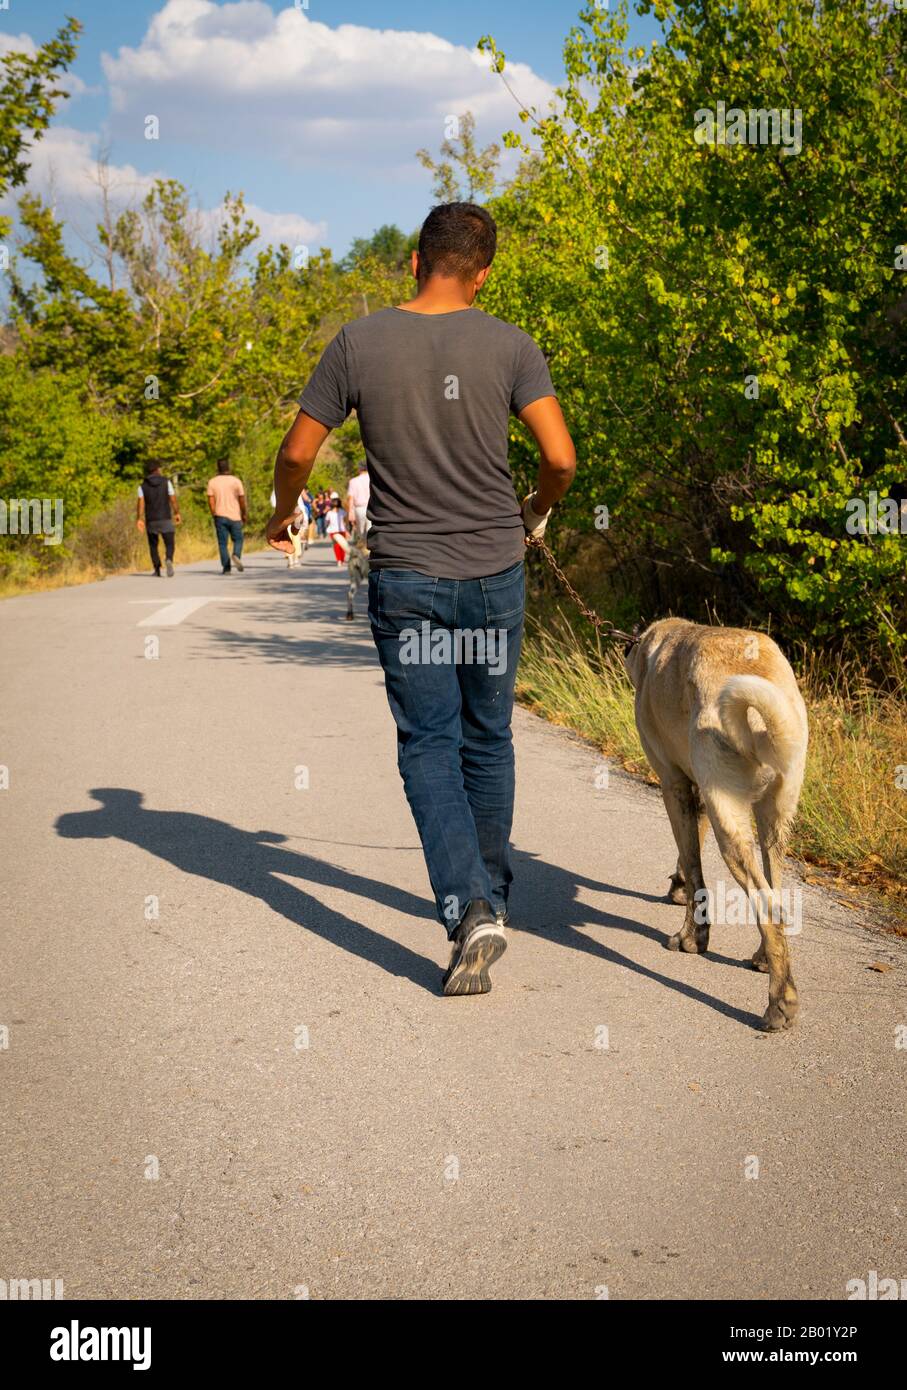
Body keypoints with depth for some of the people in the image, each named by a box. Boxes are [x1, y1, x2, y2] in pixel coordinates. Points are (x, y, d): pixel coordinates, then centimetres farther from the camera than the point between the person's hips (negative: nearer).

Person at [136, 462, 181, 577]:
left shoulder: (142, 486, 2)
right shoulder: (166, 482, -1)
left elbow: (140, 503, -8)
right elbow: (173, 500, -4)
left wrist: (139, 519, -9)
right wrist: (177, 513, 5)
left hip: (151, 520, 1)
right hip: (165, 519, -1)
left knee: (153, 545, 17)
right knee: (169, 544, 2)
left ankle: (157, 570, 14)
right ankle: (169, 560, -28)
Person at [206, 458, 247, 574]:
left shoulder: (212, 482, 1)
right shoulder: (236, 481, -3)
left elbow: (211, 501, -4)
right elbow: (242, 499, -2)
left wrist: (214, 515, 4)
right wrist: (244, 514, 9)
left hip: (220, 516, 1)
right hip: (235, 516, -1)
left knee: (222, 542, 5)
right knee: (238, 540, 12)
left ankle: (226, 567, -2)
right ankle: (236, 556, -16)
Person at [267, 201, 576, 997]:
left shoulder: (360, 343, -4)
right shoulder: (508, 346, -4)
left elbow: (297, 454, 0)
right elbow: (561, 459, -10)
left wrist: (282, 516, 21)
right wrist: (536, 512, 12)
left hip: (405, 577, -1)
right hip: (494, 571, 1)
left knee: (429, 746, 2)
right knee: (488, 738, 16)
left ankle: (469, 910, -13)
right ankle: (492, 894, 29)